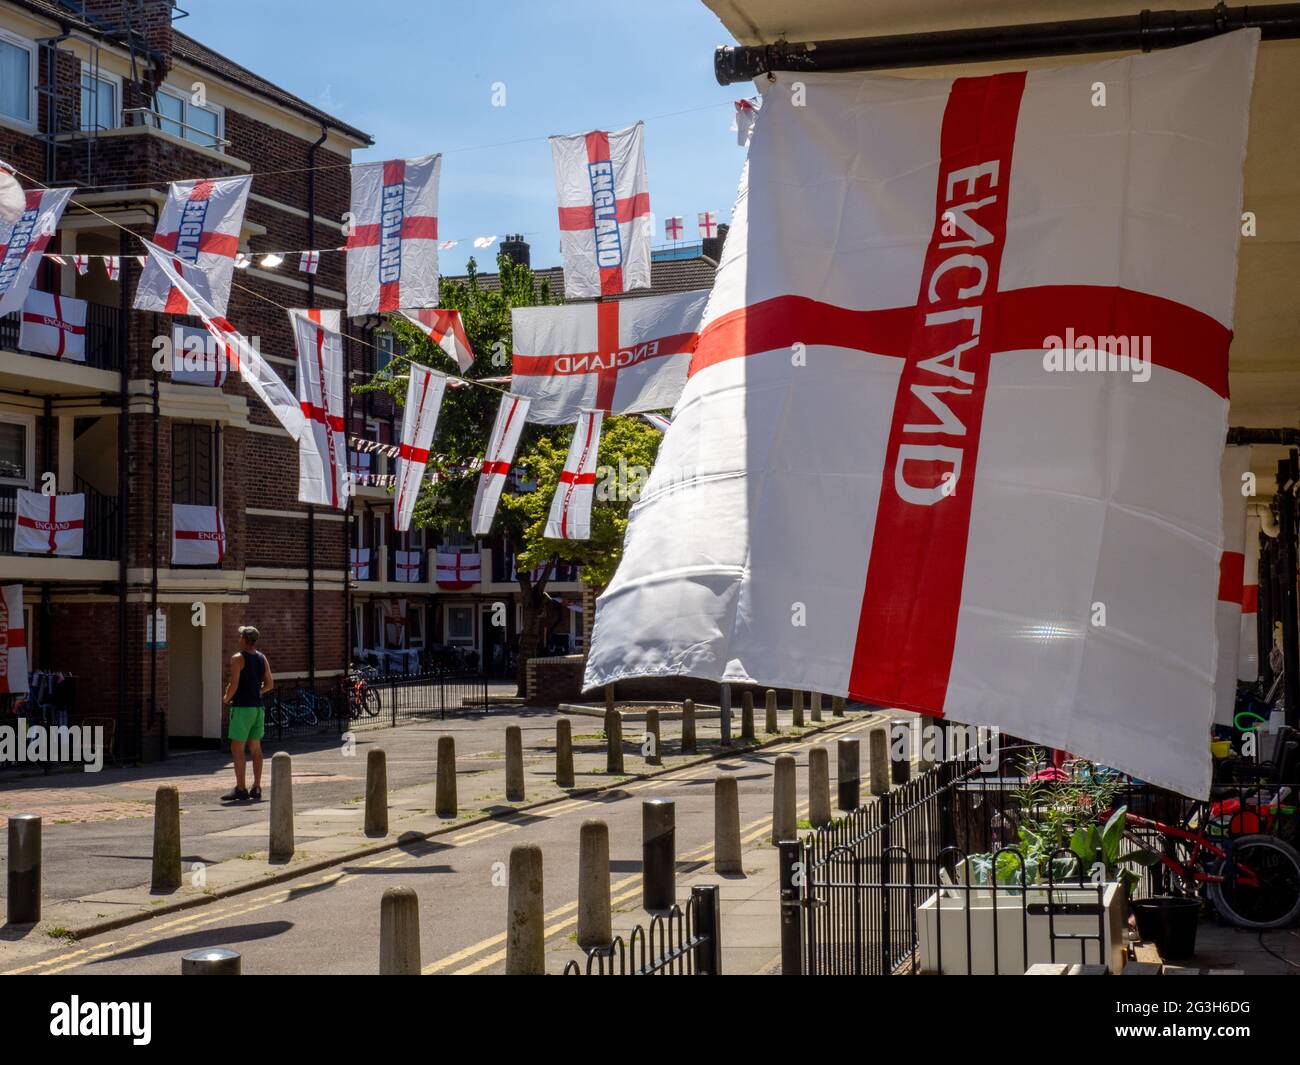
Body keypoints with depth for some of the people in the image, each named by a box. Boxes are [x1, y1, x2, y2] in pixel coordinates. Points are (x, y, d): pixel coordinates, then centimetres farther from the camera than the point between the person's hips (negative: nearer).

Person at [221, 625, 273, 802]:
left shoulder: (238, 658, -11)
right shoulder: (262, 658, 10)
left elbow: (234, 685, -17)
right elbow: (269, 684, 12)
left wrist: (226, 699, 0)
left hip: (242, 707, -7)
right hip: (258, 706, 7)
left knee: (237, 748, -4)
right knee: (255, 748, 11)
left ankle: (240, 789, -7)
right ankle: (256, 788, 12)